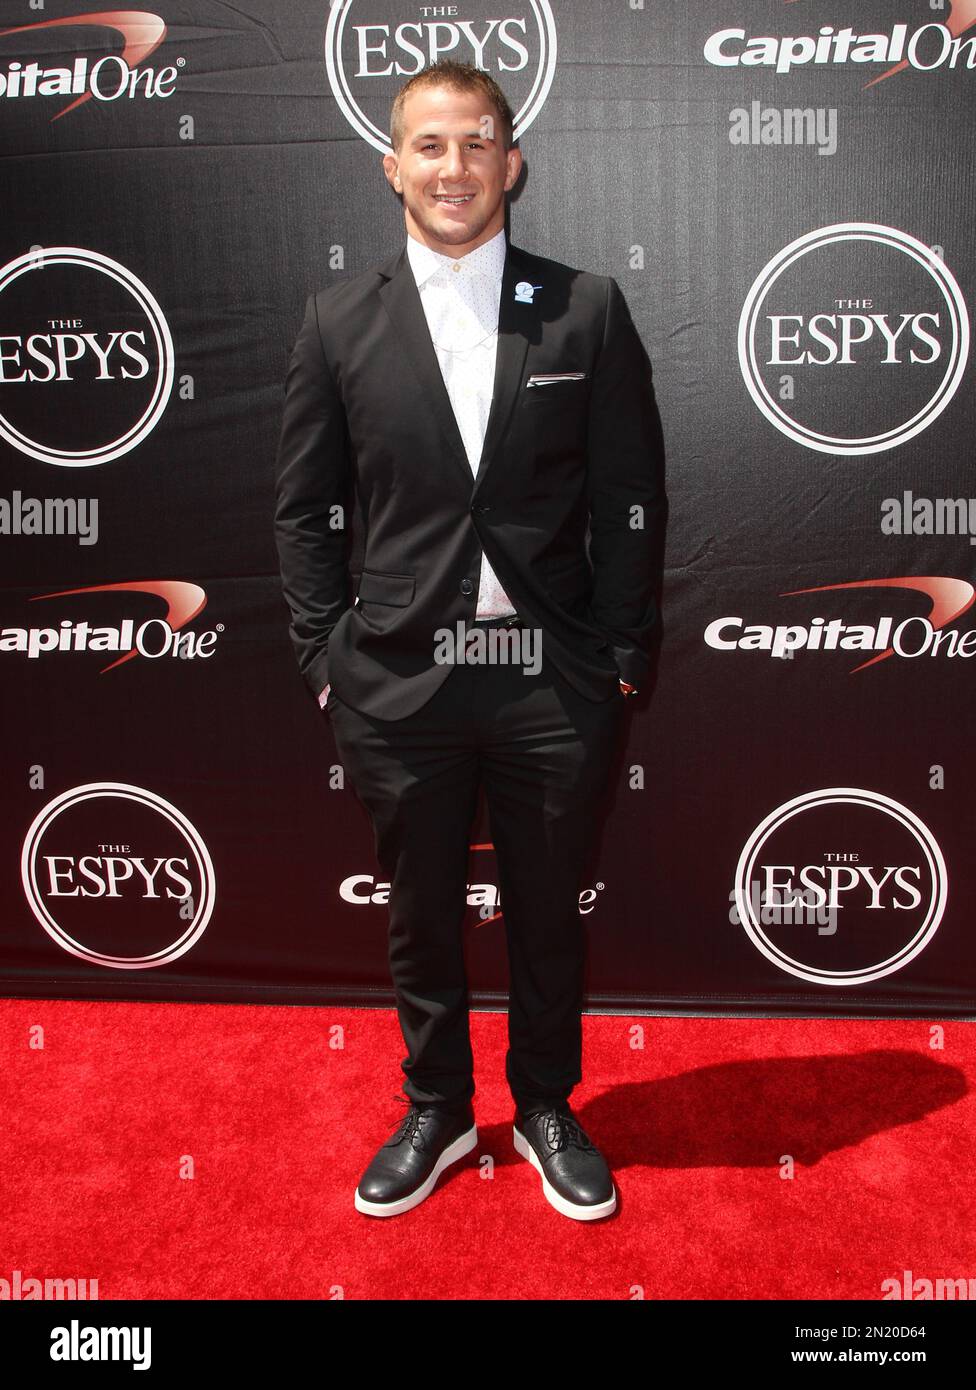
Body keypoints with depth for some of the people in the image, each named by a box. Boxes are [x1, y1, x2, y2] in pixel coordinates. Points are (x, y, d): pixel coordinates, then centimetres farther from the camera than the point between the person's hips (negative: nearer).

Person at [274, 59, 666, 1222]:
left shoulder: (587, 309, 0)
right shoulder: (338, 320, 2)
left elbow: (630, 499, 2)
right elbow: (304, 508, 5)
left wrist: (625, 652, -2)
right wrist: (324, 656, 0)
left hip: (553, 678, 0)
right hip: (399, 681, 1)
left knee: (547, 909, 14)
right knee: (420, 911, 15)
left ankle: (547, 1110, 36)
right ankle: (435, 1112, 37)